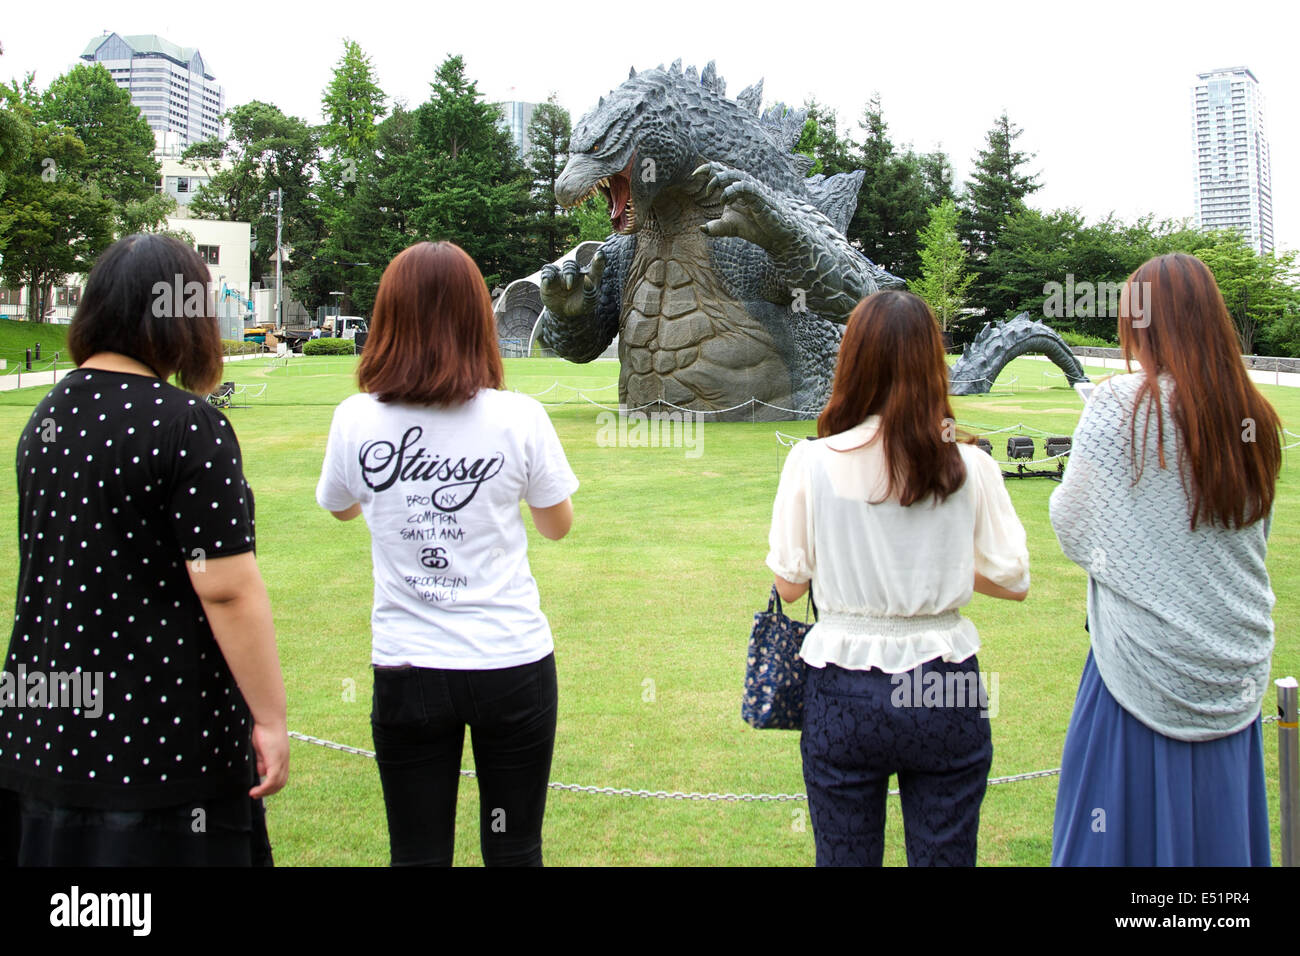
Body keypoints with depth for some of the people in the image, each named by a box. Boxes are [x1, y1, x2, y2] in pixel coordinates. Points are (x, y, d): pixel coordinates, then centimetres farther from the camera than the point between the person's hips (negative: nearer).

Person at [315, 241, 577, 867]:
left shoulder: (356, 420, -7)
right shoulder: (519, 417, -11)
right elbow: (558, 526, 5)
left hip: (406, 669, 1)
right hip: (513, 662, 0)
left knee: (418, 855, 13)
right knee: (514, 852, 15)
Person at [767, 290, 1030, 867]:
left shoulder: (812, 462, -10)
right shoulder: (969, 466, -8)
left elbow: (788, 582, -4)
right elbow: (1012, 581, -1)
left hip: (843, 693, 0)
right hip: (945, 693, 1)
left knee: (844, 858, 17)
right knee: (946, 855, 17)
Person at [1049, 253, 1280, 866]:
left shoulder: (1122, 404, -14)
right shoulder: (1255, 417, 2)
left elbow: (1071, 523, -7)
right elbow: (1256, 538, 14)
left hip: (1146, 671, -5)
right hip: (1236, 675, 5)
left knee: (1121, 832, 7)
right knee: (1217, 835, 16)